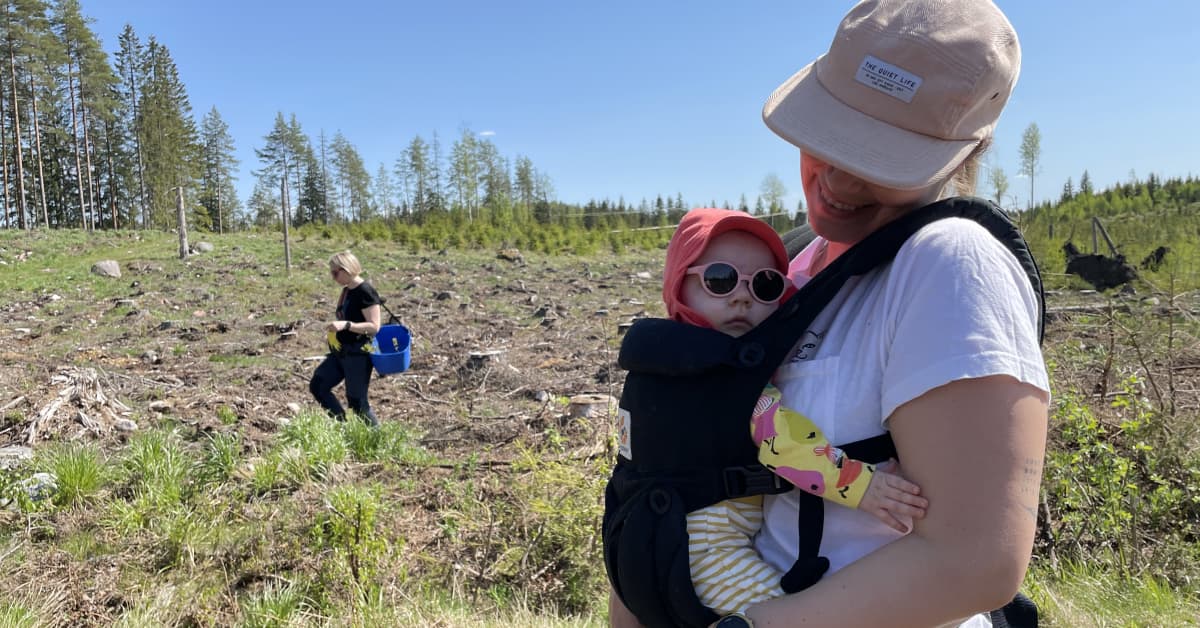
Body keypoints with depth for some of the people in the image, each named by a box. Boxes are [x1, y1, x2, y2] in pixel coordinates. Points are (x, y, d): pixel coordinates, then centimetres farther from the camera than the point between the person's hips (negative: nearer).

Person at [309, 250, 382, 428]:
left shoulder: (365, 292, -18)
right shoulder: (346, 291, 10)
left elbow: (374, 326, -23)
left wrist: (345, 325, -32)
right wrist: (336, 326, 9)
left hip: (358, 355, -10)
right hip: (340, 353, 10)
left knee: (357, 401, -4)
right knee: (317, 386, 8)